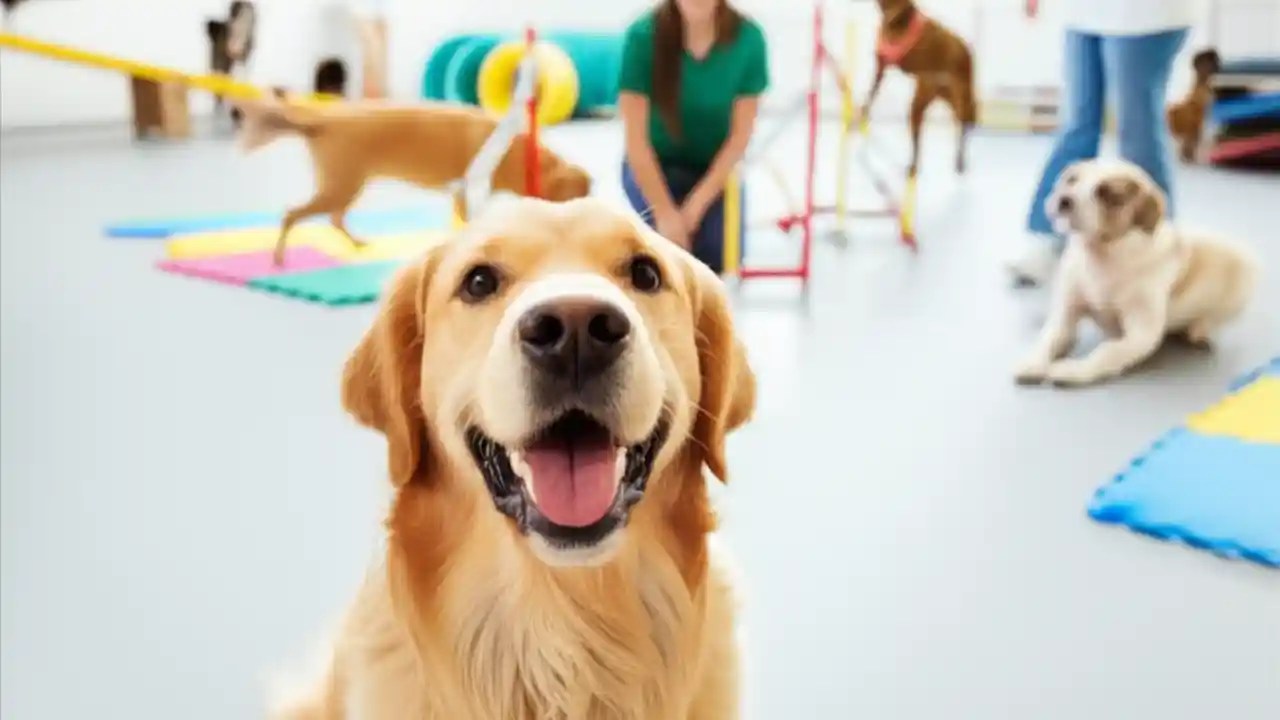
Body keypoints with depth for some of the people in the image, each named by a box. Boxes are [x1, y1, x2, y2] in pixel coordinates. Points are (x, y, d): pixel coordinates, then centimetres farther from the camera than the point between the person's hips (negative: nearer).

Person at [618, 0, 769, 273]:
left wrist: (697, 205, -18)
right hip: (652, 166, -2)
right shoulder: (644, 36, -23)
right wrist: (665, 213, -20)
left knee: (719, 258, -13)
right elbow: (635, 138, -19)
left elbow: (740, 135, -13)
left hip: (716, 167, 2)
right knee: (673, 245, -26)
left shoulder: (748, 38, -18)